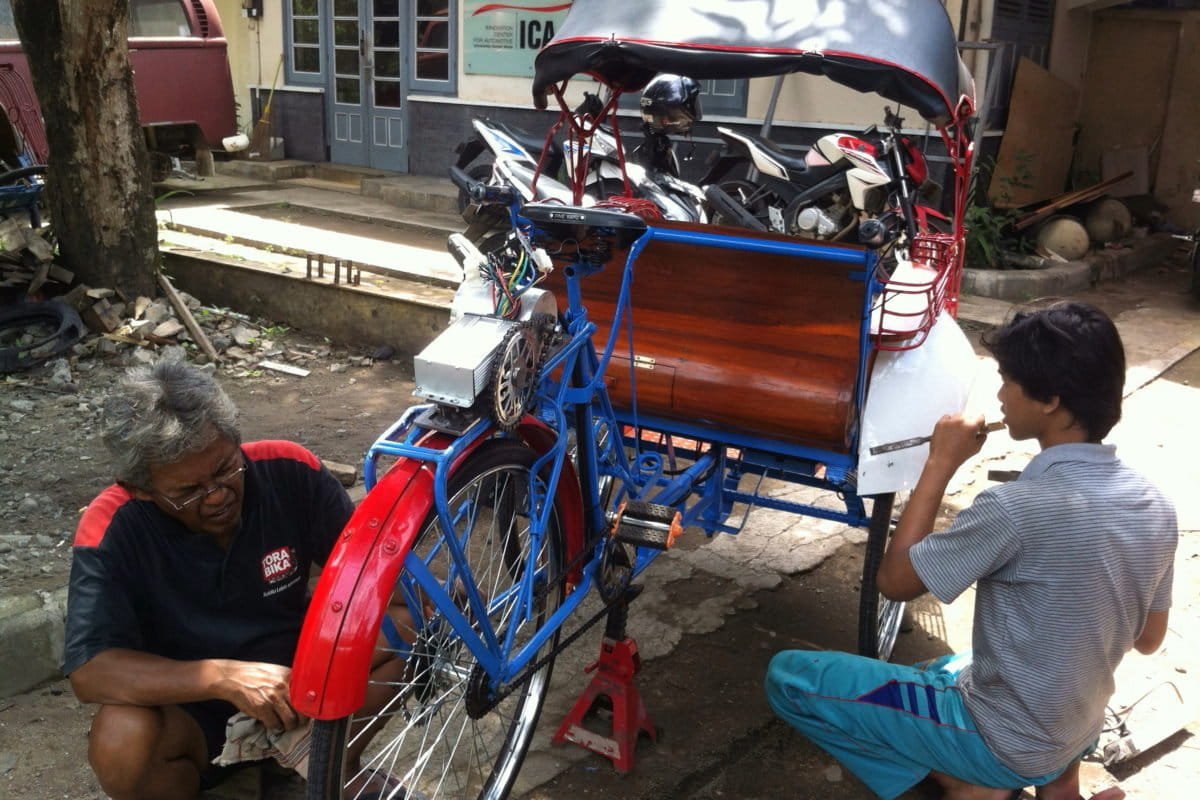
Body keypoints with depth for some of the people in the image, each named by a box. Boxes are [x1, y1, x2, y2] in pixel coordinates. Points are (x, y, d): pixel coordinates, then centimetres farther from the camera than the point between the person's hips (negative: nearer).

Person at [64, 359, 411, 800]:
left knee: (405, 626, -22)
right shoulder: (111, 528, -23)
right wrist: (222, 677, -40)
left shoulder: (290, 470, -18)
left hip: (295, 678, 2)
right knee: (120, 741, -34)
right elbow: (89, 672, -29)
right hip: (190, 710, -2)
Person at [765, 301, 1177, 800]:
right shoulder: (1155, 508, -8)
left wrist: (940, 463, -14)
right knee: (940, 670, 37)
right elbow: (1148, 639, 6)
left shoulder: (1017, 508, -31)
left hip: (1004, 743, -7)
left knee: (788, 677, -2)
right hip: (1079, 732, 7)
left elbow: (894, 580, -18)